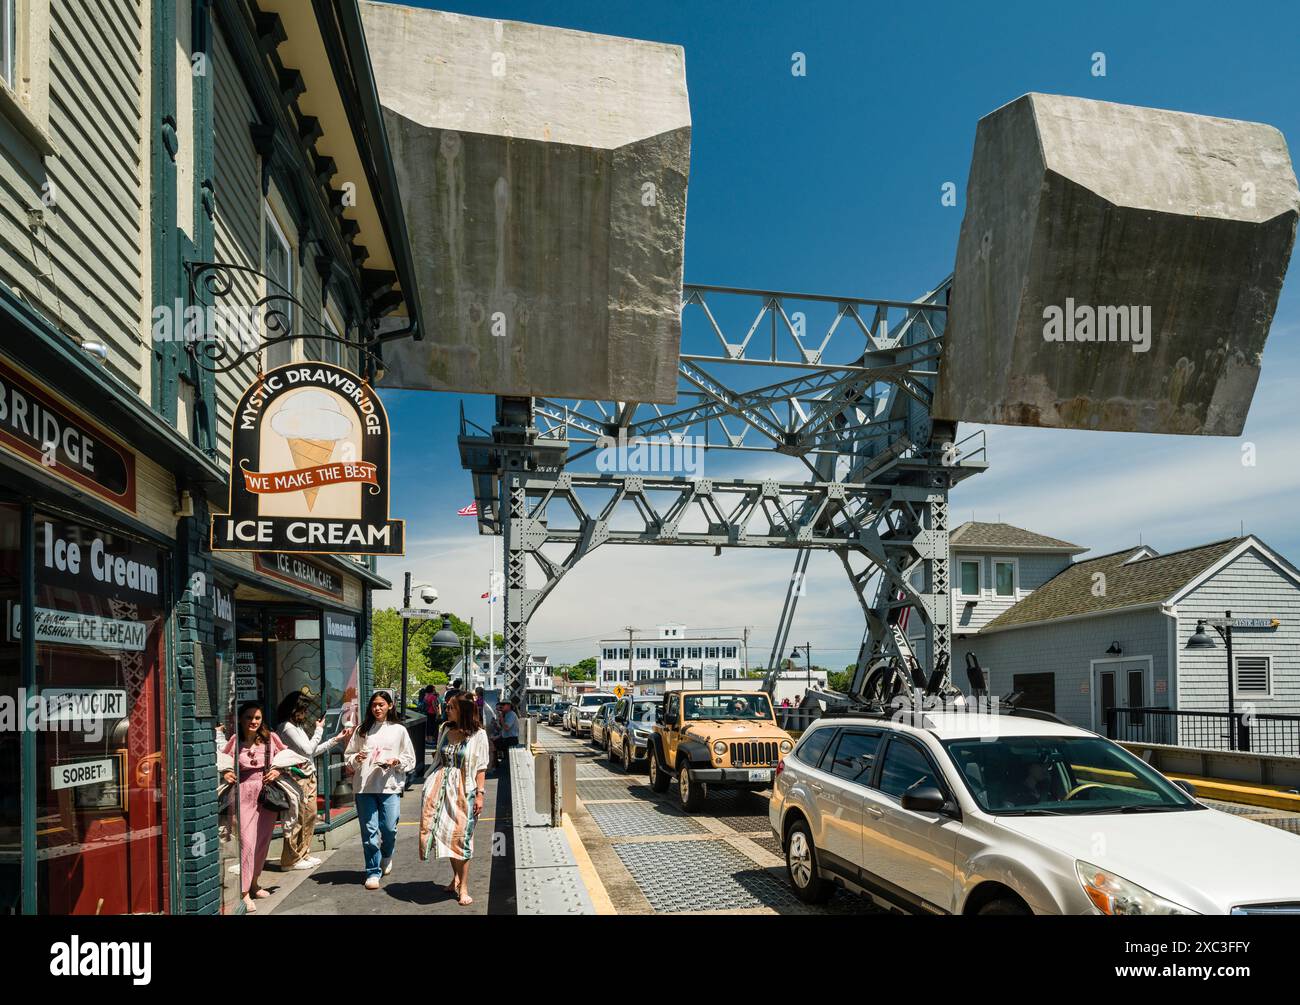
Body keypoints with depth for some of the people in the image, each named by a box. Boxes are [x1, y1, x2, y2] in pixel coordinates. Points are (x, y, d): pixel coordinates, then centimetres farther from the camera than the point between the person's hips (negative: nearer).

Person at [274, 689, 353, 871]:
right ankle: (291, 860, 3)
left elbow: (312, 751, 19)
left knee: (310, 816, 12)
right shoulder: (287, 727, -13)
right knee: (297, 819, -4)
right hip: (297, 778, -9)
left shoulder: (298, 726, 16)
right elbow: (307, 749, -15)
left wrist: (336, 739, 18)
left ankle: (303, 854, 21)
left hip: (308, 777, 9)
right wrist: (319, 730, -4)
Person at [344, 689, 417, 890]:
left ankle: (386, 855, 27)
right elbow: (347, 755, 15)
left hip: (390, 785, -1)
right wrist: (356, 758, -6)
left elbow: (410, 760, 10)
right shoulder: (362, 730, 12)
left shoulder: (399, 730, 8)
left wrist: (395, 761, -9)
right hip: (364, 785, 1)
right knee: (369, 830, -1)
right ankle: (373, 872, 9)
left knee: (389, 828, -6)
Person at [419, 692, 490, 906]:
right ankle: (456, 877, 26)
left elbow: (481, 768, -5)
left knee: (461, 836, -2)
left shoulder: (478, 735, -7)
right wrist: (431, 784, 15)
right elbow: (439, 758, 15)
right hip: (440, 785, 5)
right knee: (446, 833, 8)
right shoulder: (445, 729, 7)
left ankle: (463, 887, 6)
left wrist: (480, 794, -10)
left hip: (463, 790, -4)